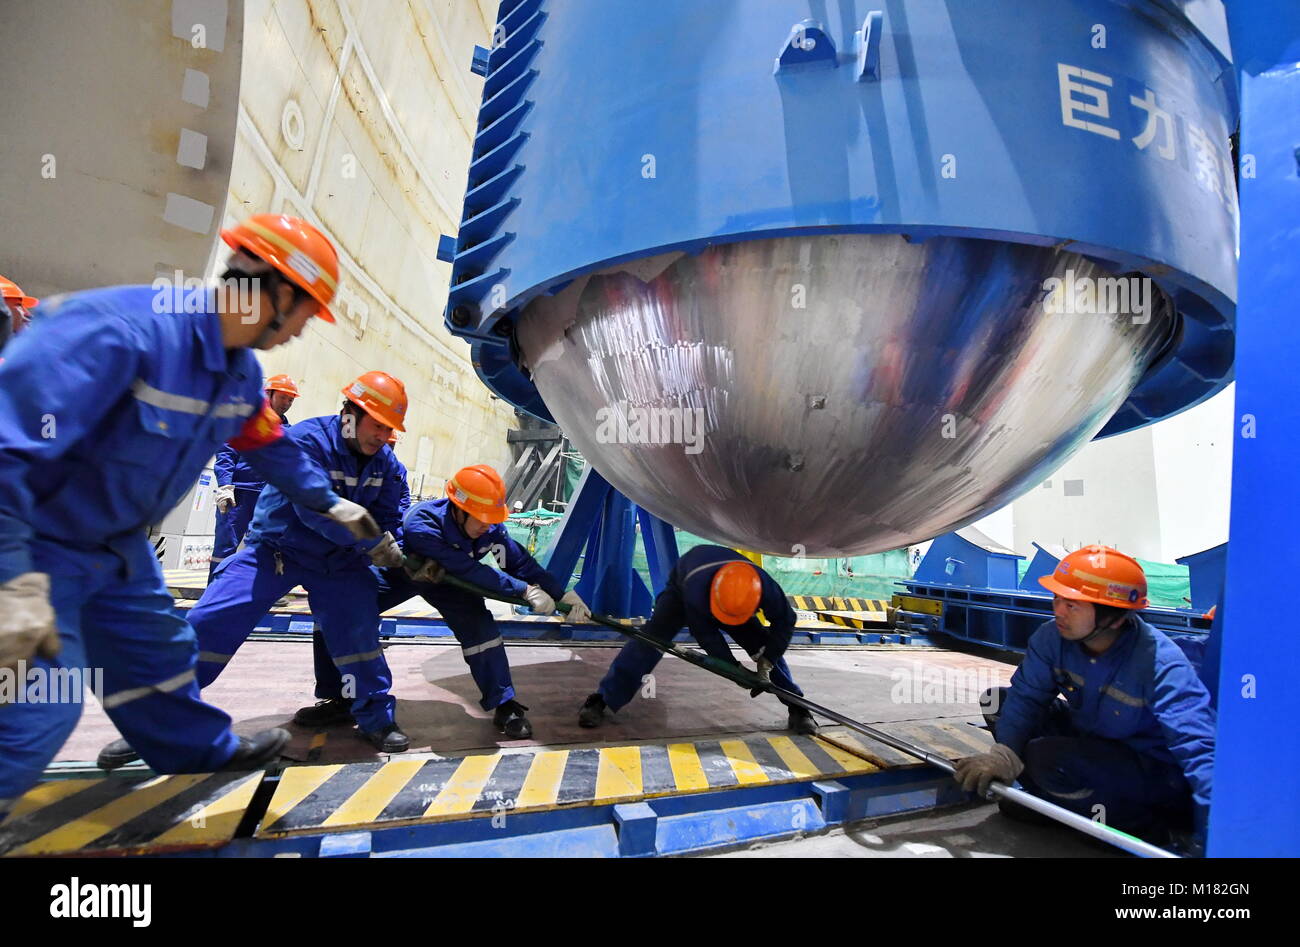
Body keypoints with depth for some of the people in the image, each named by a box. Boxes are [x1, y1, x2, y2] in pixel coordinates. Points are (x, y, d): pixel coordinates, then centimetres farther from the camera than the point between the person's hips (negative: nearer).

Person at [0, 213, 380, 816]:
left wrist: (331, 505, 17)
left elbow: (270, 447, 12)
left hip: (119, 543, 8)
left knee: (159, 652, 19)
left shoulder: (240, 372, -5)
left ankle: (207, 753, 38)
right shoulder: (117, 329, -33)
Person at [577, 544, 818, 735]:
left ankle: (798, 709, 6)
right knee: (651, 639, -20)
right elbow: (705, 635, -31)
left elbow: (785, 622, -21)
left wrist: (766, 662, -22)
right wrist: (734, 669, -28)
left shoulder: (765, 587, -39)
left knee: (766, 646, -9)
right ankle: (600, 701, -16)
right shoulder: (695, 589, -47)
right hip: (681, 588, -3)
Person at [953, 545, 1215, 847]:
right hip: (1092, 739, 6)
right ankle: (1048, 800, 6)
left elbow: (1199, 747, -38)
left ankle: (1145, 823, -5)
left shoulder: (1162, 663, -31)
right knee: (996, 699, -4)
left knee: (1045, 757, -30)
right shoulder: (1053, 637, -16)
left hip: (1156, 772, -6)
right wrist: (1004, 753, -31)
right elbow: (1026, 695, -15)